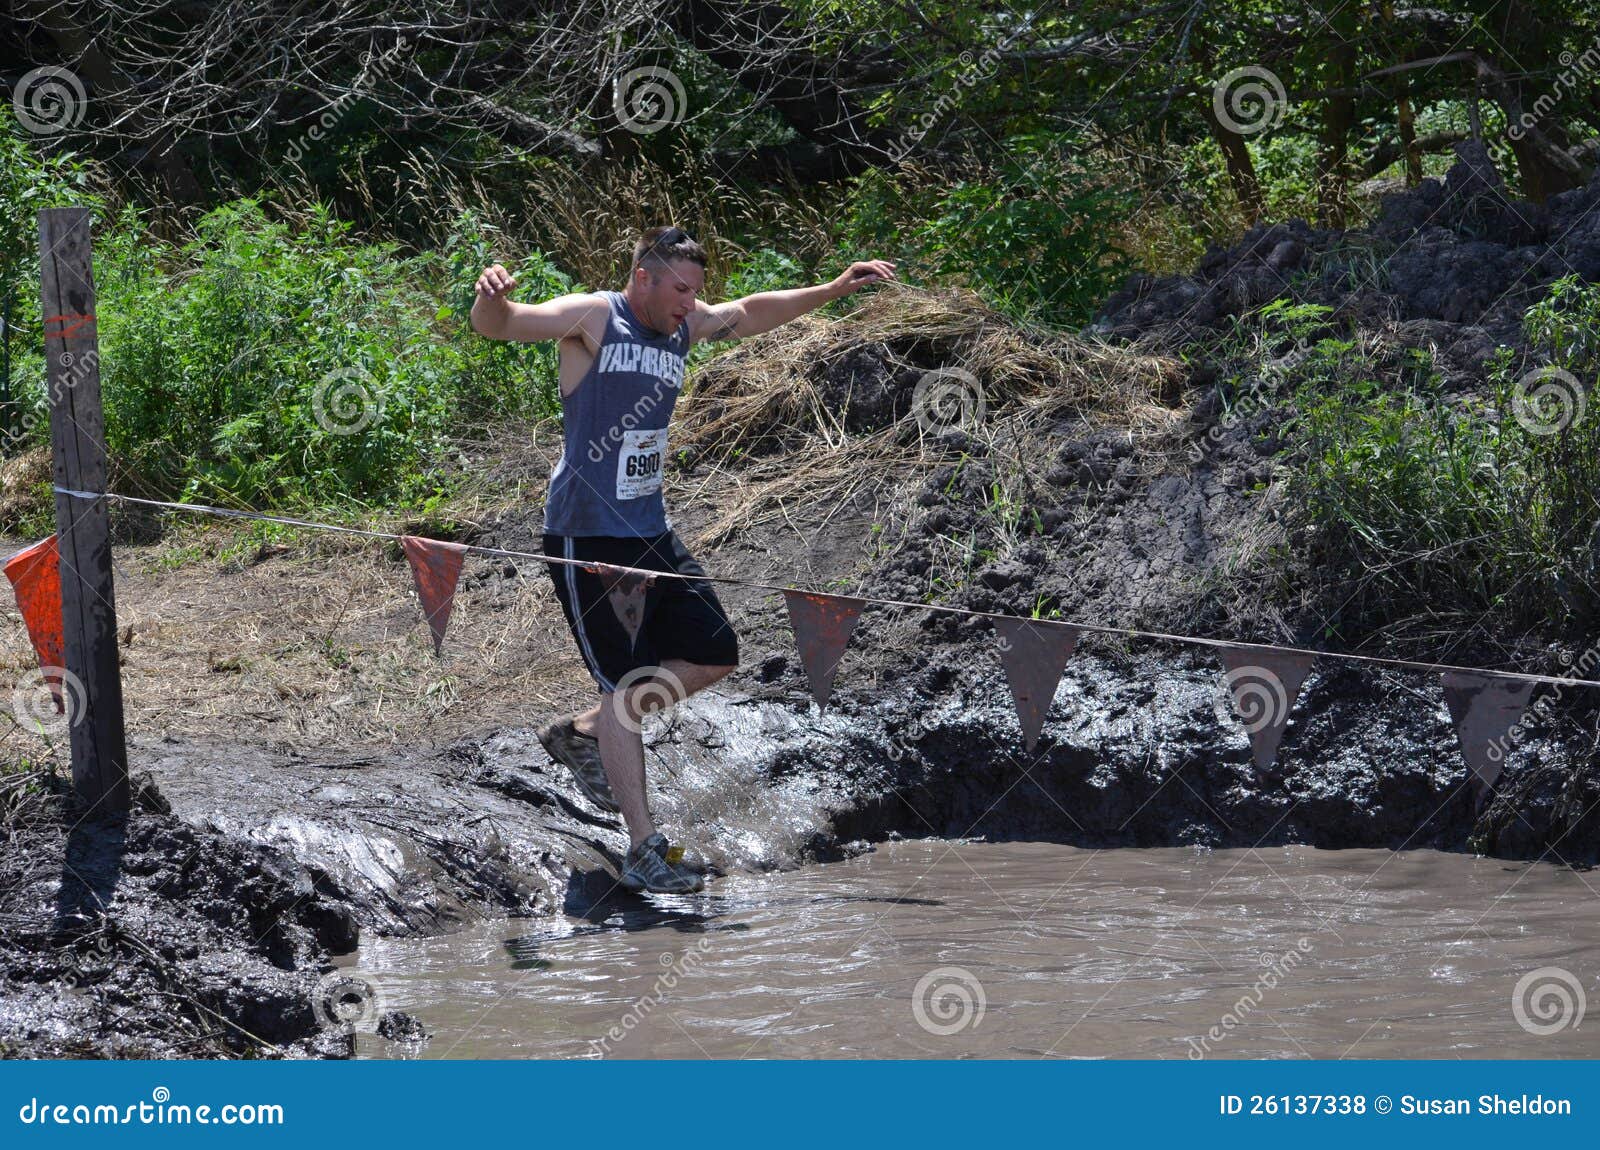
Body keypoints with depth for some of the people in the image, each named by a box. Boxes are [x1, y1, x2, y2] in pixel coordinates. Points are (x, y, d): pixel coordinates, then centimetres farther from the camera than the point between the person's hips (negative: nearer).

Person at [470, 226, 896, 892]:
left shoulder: (683, 326, 10)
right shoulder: (593, 319, -11)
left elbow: (748, 315, 28)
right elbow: (496, 325, -23)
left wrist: (835, 290, 28)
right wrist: (491, 296, -46)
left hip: (651, 532, 8)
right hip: (587, 535, -8)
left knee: (714, 656, 12)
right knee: (626, 683, -9)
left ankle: (582, 735, 24)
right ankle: (643, 851, -7)